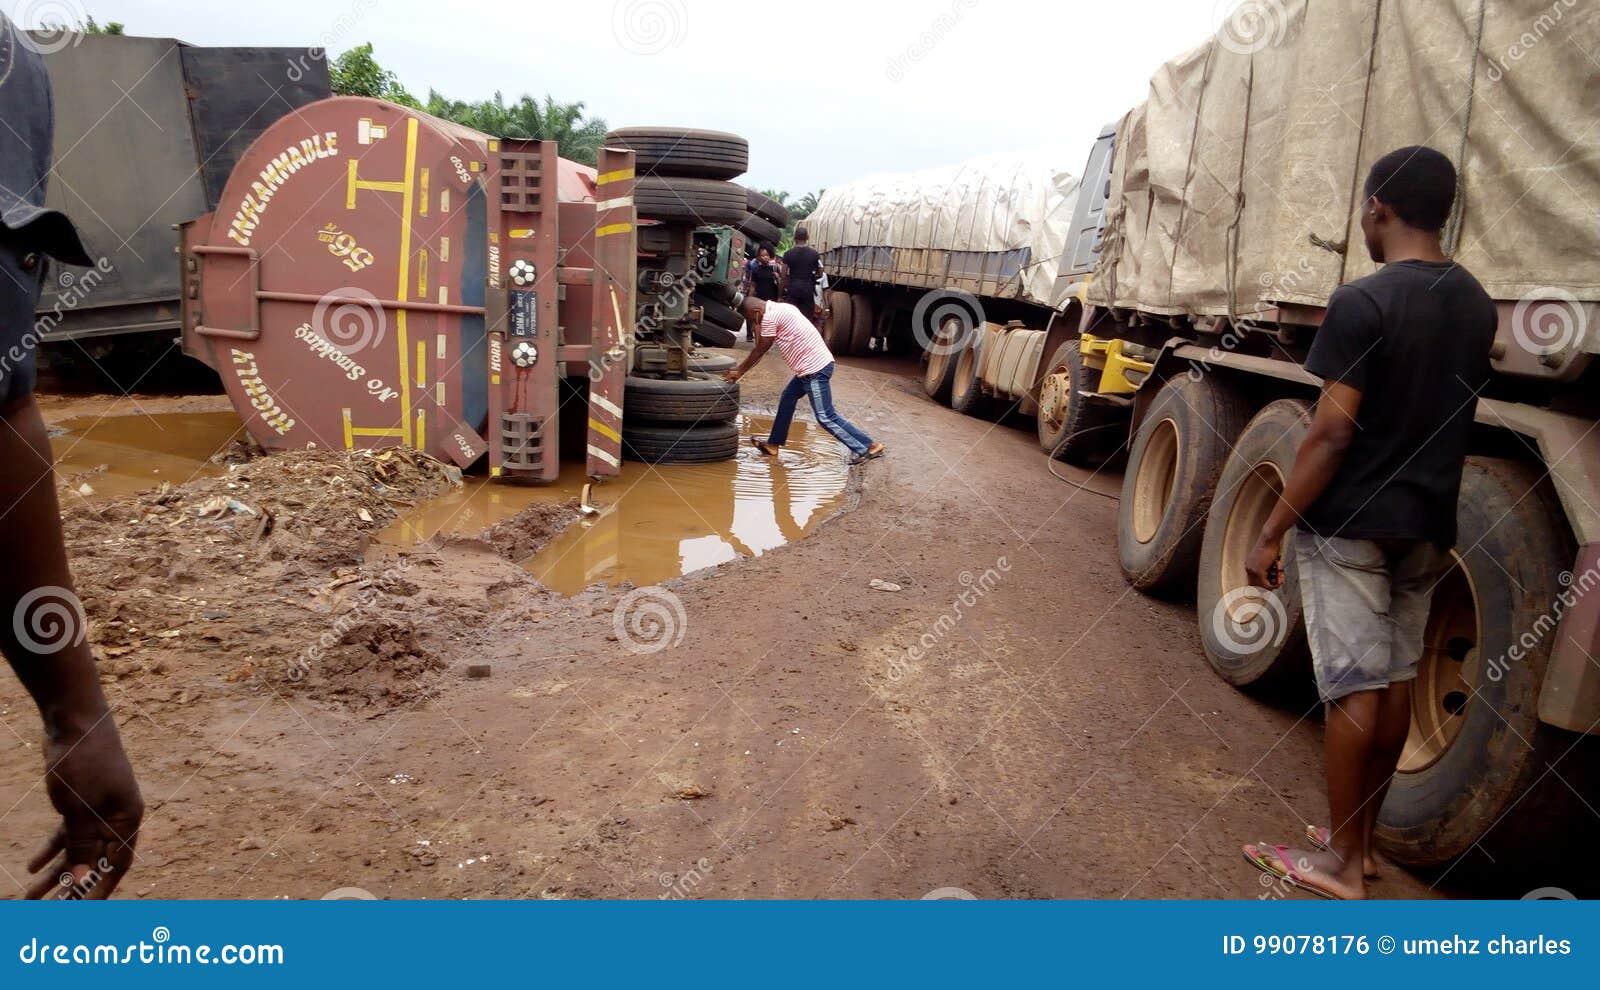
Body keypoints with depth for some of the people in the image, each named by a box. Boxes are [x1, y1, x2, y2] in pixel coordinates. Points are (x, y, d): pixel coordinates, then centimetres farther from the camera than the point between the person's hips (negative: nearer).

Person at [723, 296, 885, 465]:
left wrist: (739, 372, 8)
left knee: (825, 416, -7)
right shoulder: (780, 309, 18)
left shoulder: (770, 317, -12)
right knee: (788, 398, 21)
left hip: (815, 368, -11)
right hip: (816, 364, 11)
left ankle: (868, 447, -4)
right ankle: (773, 444, 33)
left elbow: (759, 351, -4)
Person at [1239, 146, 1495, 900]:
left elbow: (1332, 433, -20)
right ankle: (1360, 838, 27)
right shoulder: (1475, 305, 7)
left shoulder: (1363, 302, -17)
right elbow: (1452, 421, 15)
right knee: (1396, 680, 13)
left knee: (1355, 686, -1)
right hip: (1424, 525, 7)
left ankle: (1342, 863, 10)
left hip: (1349, 525, -7)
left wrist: (1272, 532, -15)